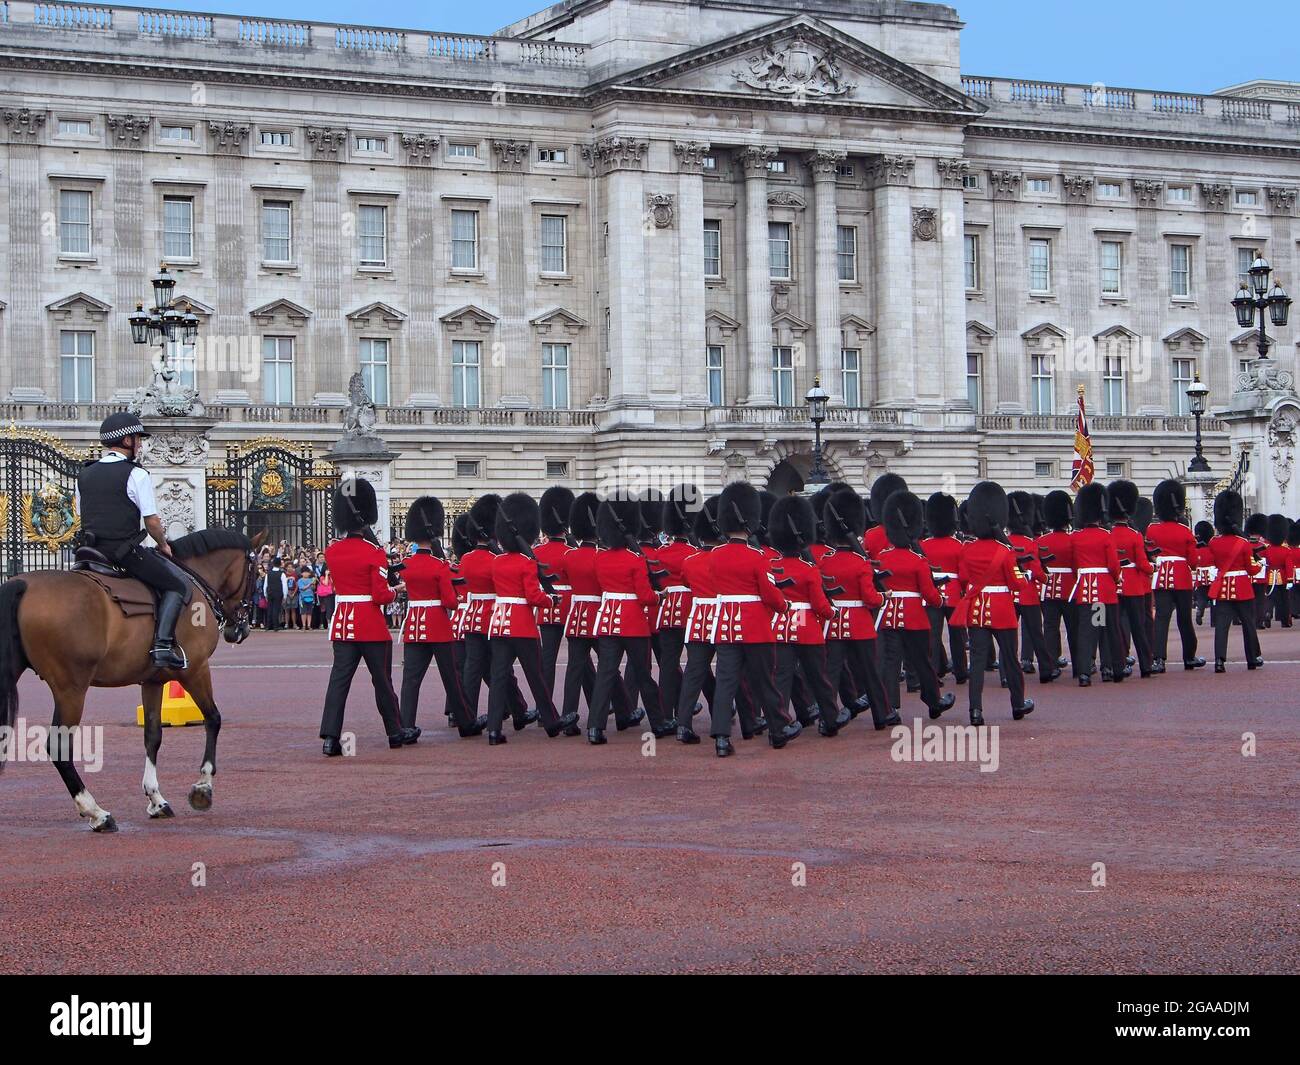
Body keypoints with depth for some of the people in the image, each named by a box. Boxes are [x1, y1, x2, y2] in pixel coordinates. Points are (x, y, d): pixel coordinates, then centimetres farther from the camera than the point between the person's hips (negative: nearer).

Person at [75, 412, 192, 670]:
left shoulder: (84, 475, 11)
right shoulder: (136, 475, -10)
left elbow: (82, 516, 16)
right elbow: (152, 521, -10)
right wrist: (163, 545, 7)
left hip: (94, 550, 7)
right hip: (127, 551, -7)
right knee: (179, 584, 3)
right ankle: (163, 644, -14)